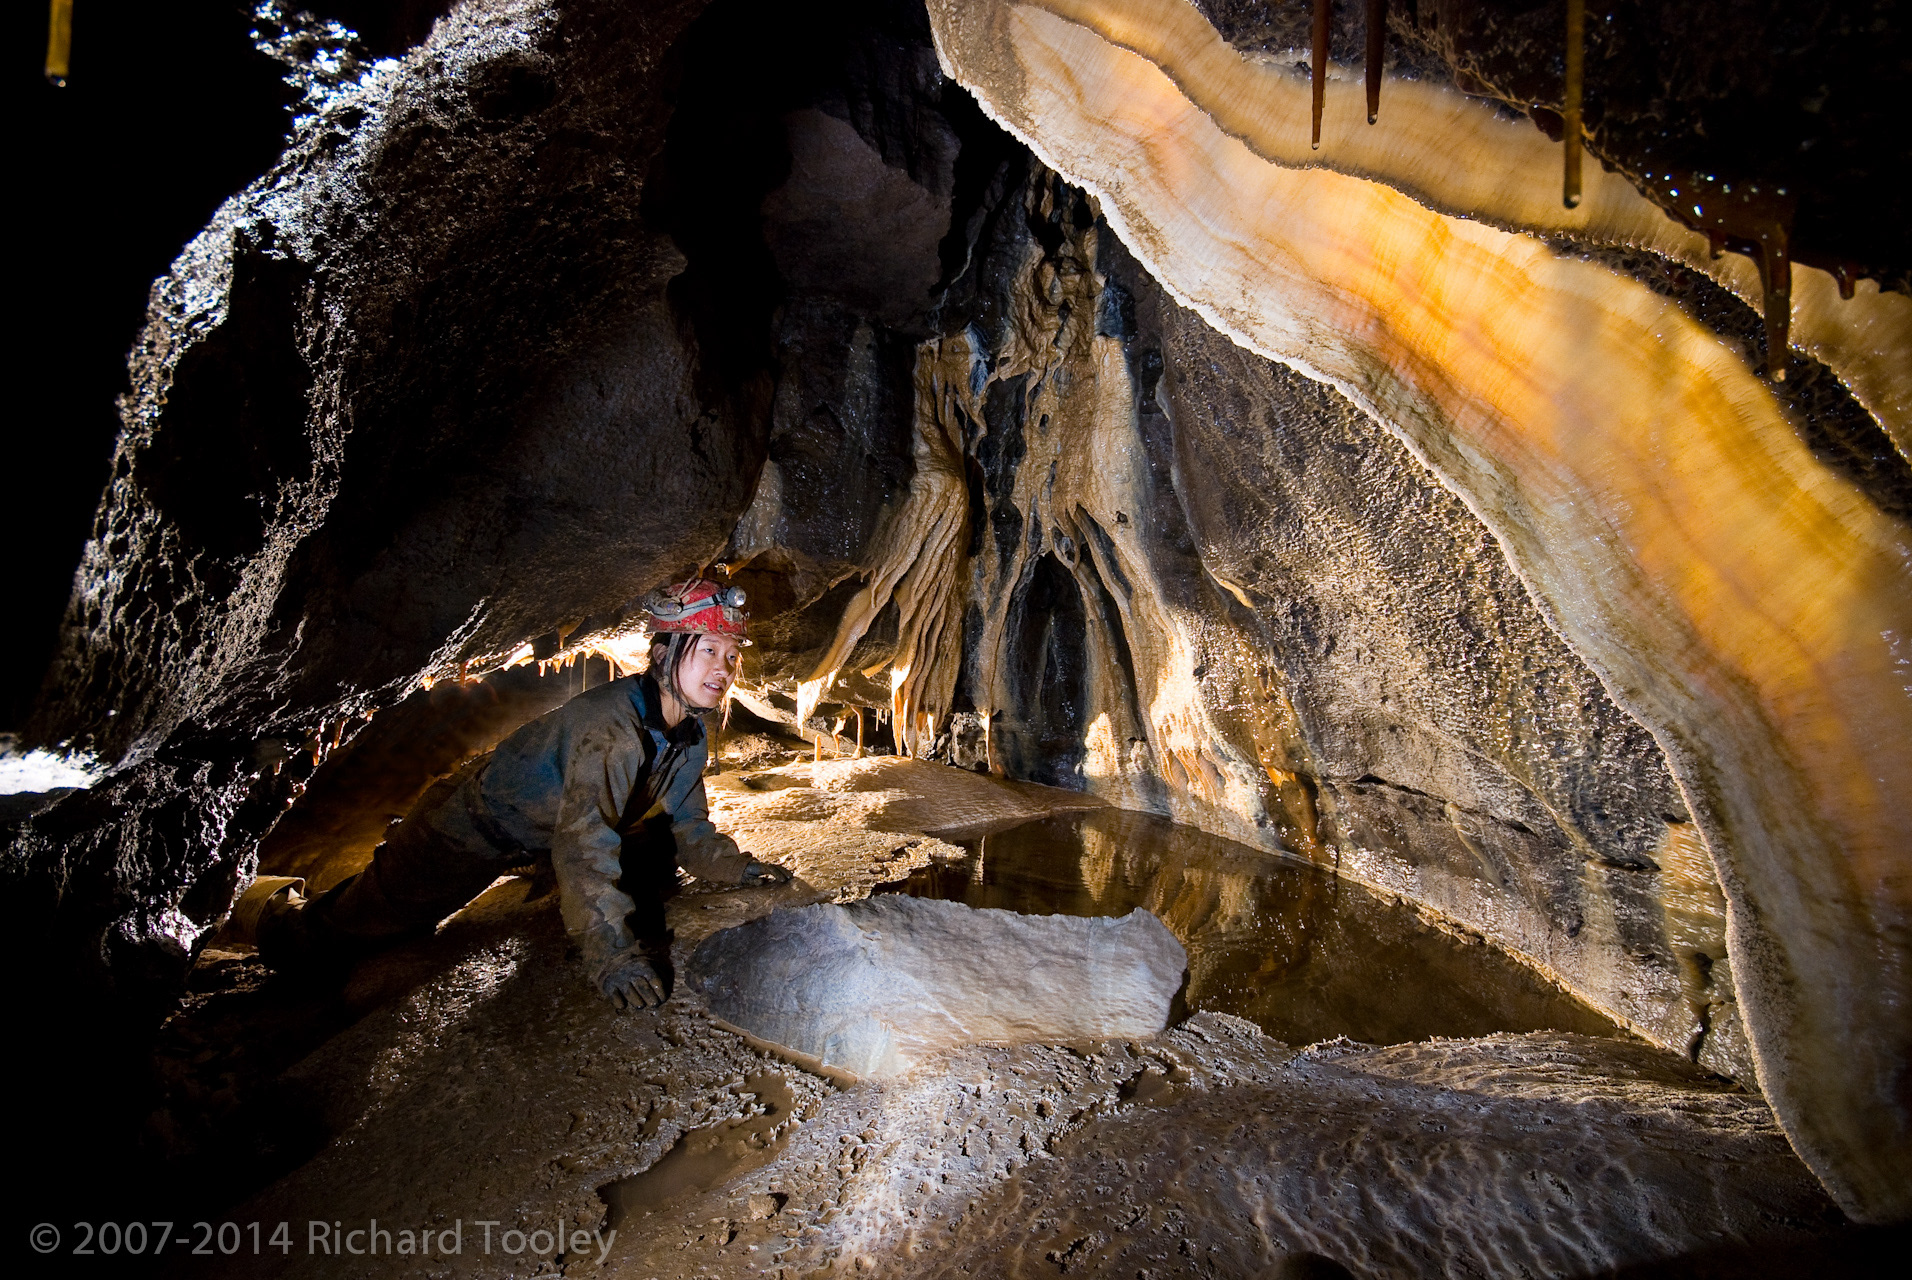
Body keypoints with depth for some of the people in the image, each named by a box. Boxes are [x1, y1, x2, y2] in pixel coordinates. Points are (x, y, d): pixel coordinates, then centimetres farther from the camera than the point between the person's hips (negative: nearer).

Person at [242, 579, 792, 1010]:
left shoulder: (690, 735, -8)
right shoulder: (610, 723, -36)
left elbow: (691, 830, 1)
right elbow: (583, 845, -44)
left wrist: (740, 868, -16)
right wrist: (613, 957, -50)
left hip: (540, 835, 8)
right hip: (467, 834, -8)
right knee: (315, 945, -4)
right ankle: (270, 903, 29)